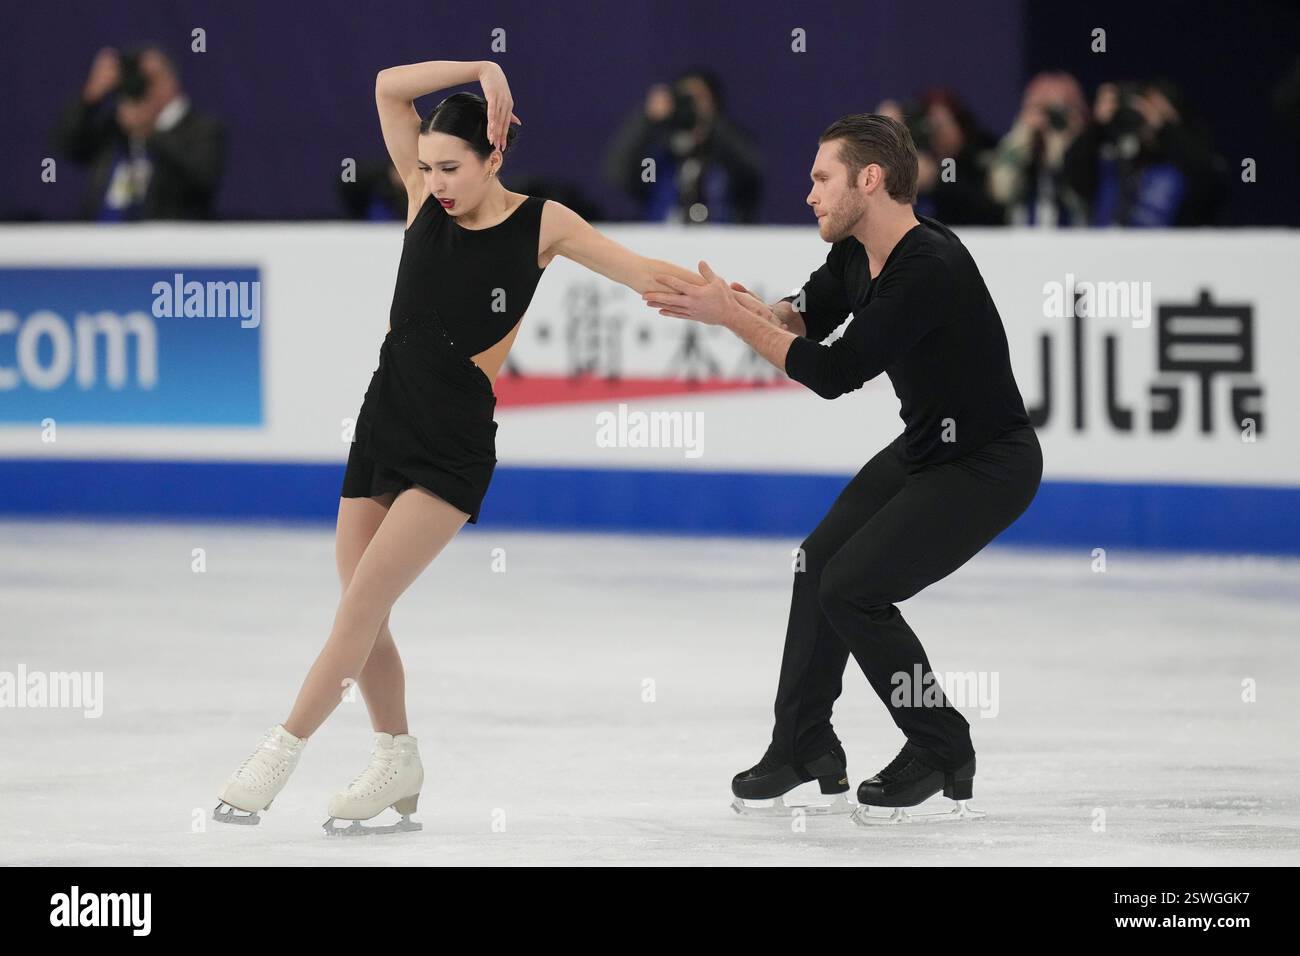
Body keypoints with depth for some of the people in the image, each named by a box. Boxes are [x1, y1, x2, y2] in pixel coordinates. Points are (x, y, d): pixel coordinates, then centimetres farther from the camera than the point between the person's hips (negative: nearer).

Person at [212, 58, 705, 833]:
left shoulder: (542, 224, -4)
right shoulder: (426, 201, 4)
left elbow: (642, 272, -3)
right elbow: (389, 87, -2)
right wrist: (482, 71, -7)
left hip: (454, 450, -5)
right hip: (382, 428, 5)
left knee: (362, 605, -15)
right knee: (364, 620, 5)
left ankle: (280, 758, -13)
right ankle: (397, 768, 22)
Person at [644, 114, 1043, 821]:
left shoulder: (928, 268, -30)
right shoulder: (858, 251, 0)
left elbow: (835, 373, -28)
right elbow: (808, 313, 15)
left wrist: (732, 316, -22)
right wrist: (745, 308, -8)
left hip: (991, 464, -10)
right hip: (924, 447, 10)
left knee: (853, 588, -14)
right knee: (820, 561, 12)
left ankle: (943, 754, 2)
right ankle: (805, 750, 26)